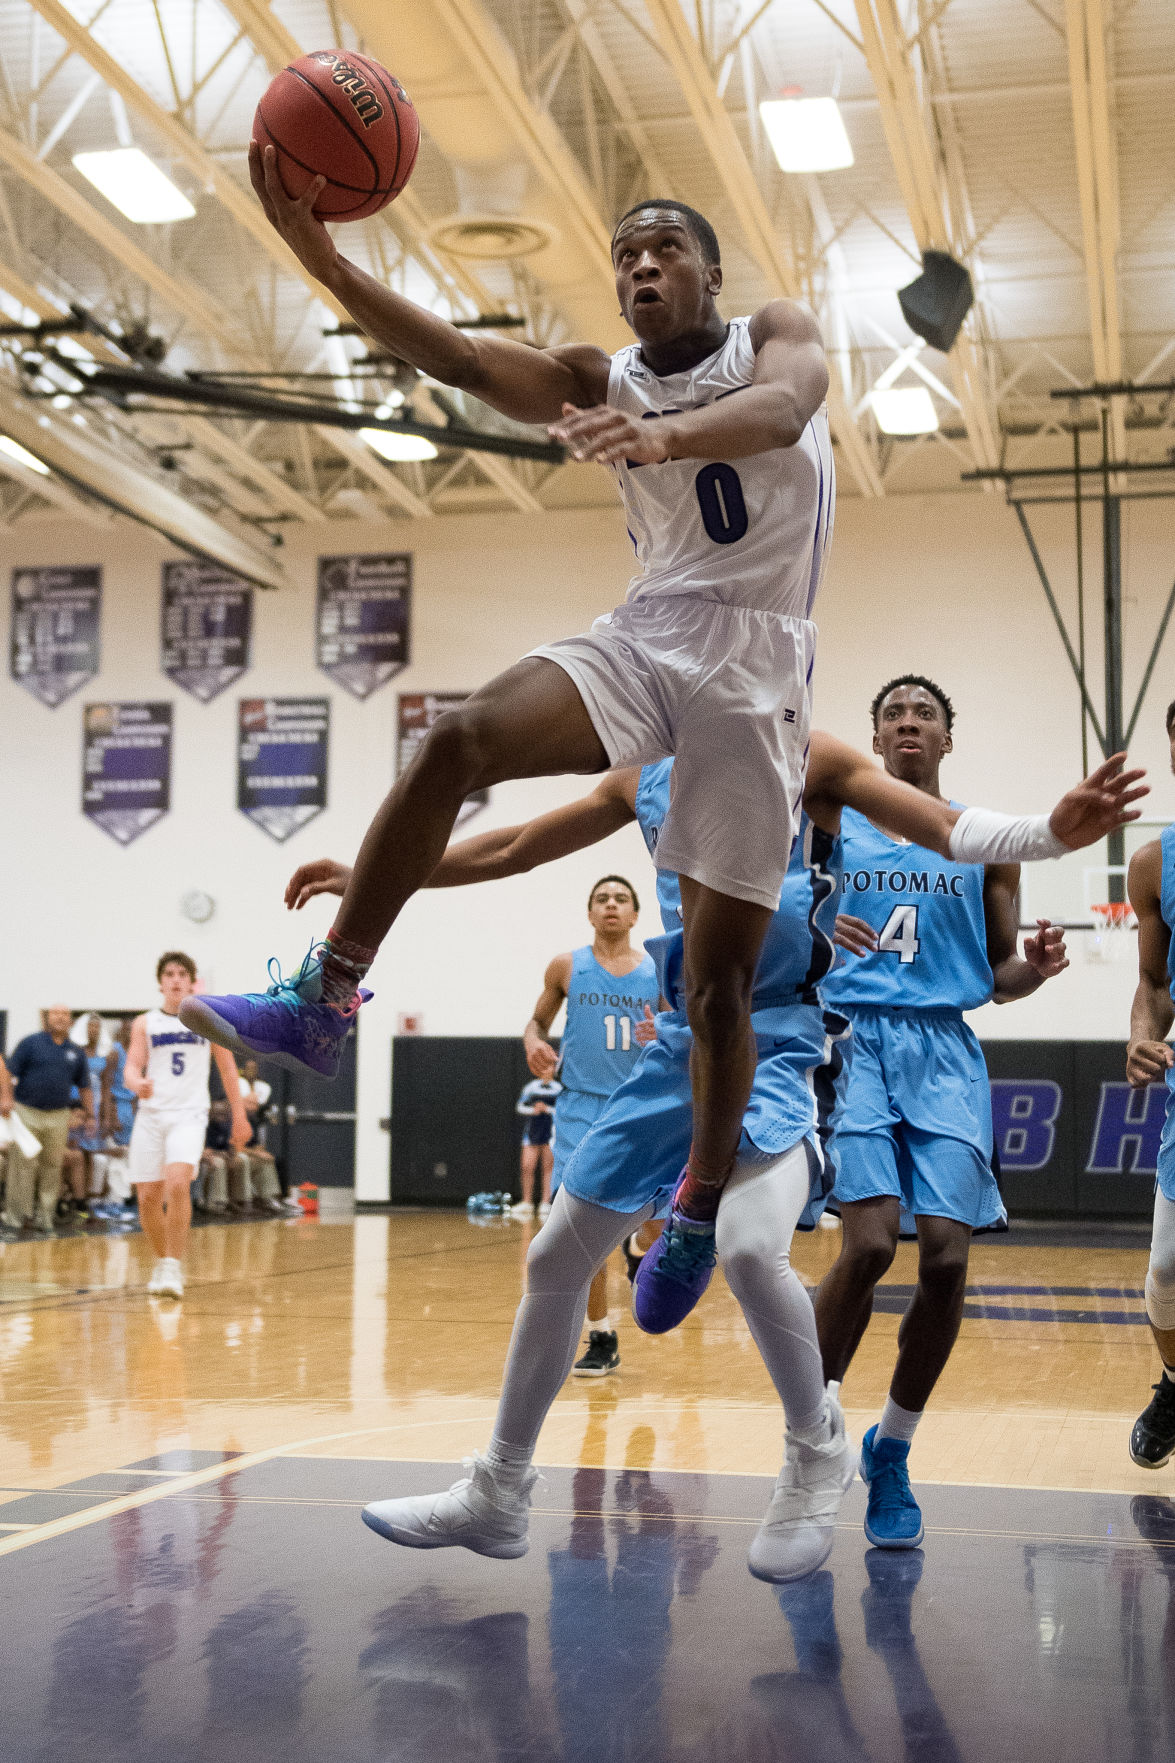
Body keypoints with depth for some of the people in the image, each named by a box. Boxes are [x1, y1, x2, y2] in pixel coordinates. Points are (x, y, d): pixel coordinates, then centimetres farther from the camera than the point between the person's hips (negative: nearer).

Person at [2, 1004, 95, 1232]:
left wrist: (90, 1115, 16)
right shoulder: (30, 1043, 1)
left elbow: (84, 1086, 19)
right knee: (23, 1163, -5)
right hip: (26, 1112, -4)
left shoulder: (75, 1052, 12)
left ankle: (44, 1213, 12)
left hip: (58, 1117, 4)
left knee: (52, 1165, 5)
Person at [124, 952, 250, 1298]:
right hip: (151, 1114, 2)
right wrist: (138, 1083, -24)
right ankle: (162, 1262, 26)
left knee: (178, 1183, -24)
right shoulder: (145, 1023, 9)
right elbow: (132, 1068, 0)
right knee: (148, 1195, 2)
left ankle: (173, 1267, -18)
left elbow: (227, 1069, 13)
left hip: (189, 1114, -2)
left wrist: (239, 1117, 10)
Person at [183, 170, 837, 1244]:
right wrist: (326, 262, -24)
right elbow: (461, 359, -7)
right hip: (645, 633, 3)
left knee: (719, 976, -3)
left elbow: (780, 408, -22)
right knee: (457, 742, -26)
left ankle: (703, 1210, 15)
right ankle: (324, 1001, -22)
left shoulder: (777, 334, 4)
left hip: (757, 661, -3)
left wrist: (666, 435, -45)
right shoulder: (600, 384, 12)